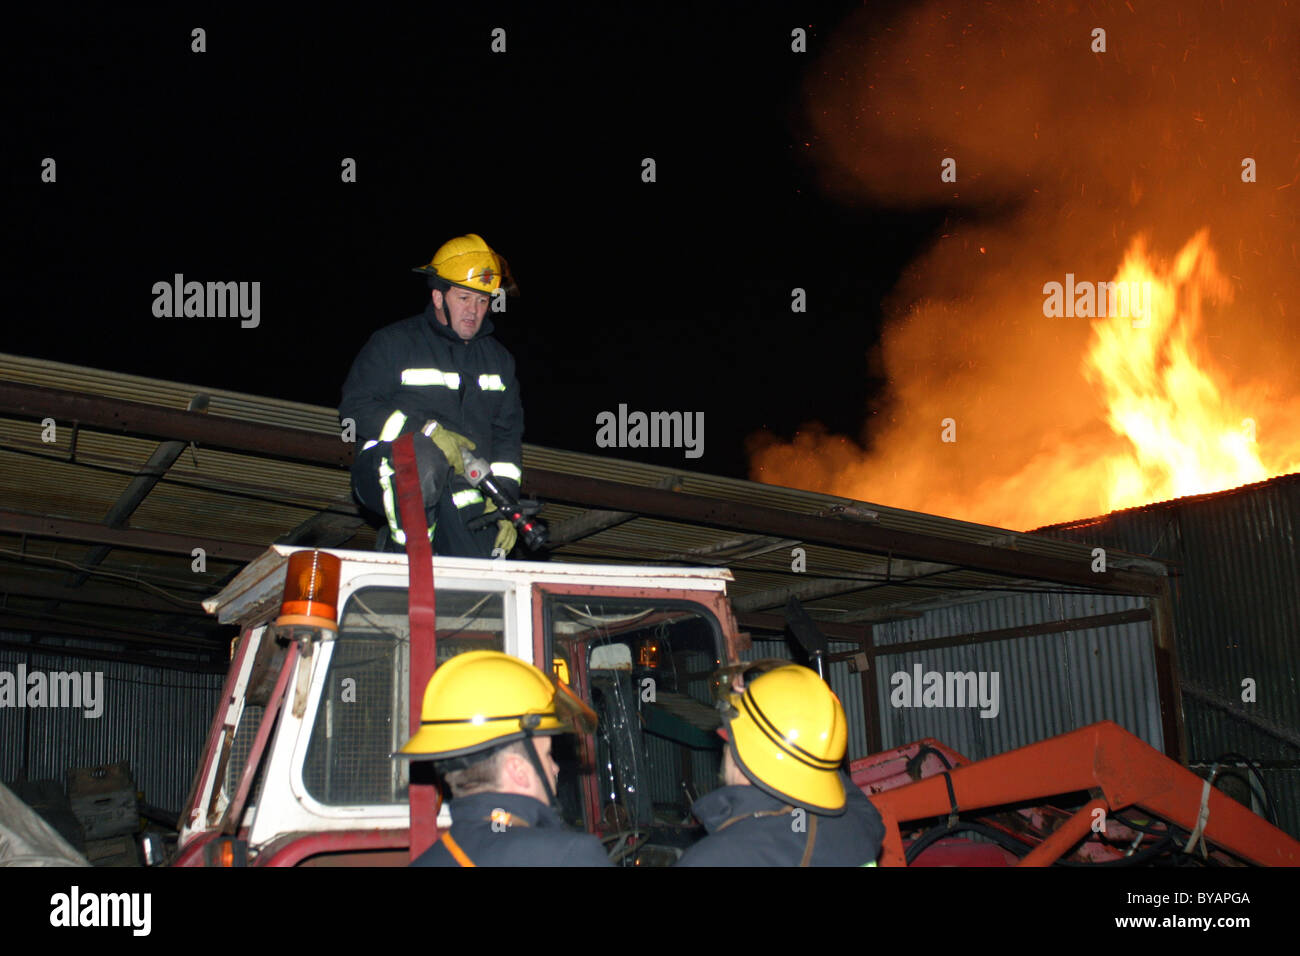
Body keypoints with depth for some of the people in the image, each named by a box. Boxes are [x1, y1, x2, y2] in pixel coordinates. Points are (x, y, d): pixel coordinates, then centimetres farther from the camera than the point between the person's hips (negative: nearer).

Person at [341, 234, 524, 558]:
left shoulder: (498, 358, 18)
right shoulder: (392, 344, 2)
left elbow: (507, 431, 19)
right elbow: (355, 409, -7)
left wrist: (504, 494, 3)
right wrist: (426, 430, -20)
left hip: (464, 497, 4)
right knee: (426, 459, -41)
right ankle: (403, 553, -22)